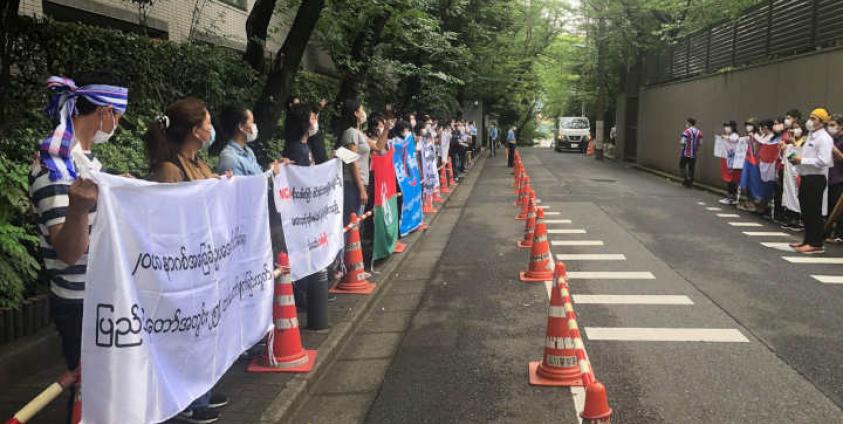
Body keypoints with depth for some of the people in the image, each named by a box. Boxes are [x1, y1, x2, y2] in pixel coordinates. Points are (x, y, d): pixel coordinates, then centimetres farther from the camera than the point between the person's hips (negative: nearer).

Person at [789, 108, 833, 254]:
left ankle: (816, 244, 1)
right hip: (806, 177, 9)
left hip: (816, 179, -9)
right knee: (806, 211, 14)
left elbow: (823, 161, -23)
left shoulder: (824, 138, -13)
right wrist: (797, 158, 6)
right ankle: (808, 240, 23)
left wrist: (802, 160, -19)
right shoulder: (811, 136, 16)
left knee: (814, 212, -5)